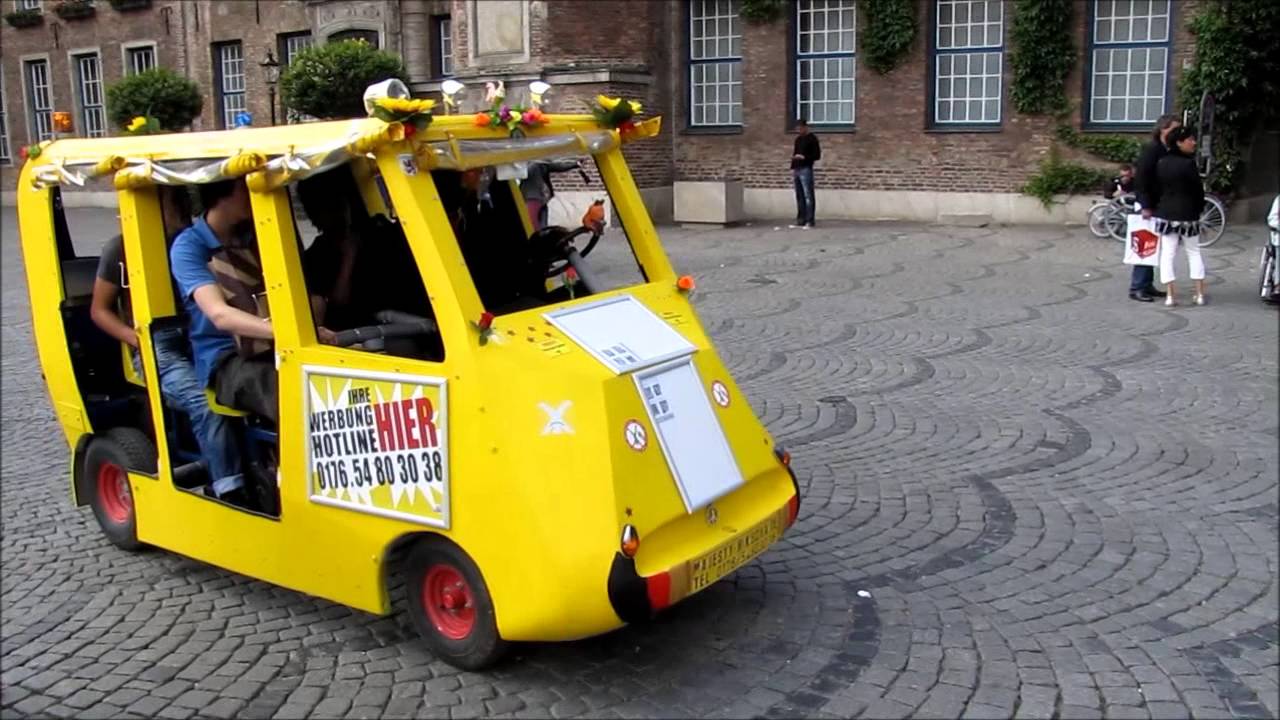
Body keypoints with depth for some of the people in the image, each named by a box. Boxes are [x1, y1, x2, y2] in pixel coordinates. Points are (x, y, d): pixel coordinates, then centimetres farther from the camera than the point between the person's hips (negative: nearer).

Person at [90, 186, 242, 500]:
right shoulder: (122, 248, 4)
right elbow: (99, 310, 6)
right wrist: (138, 339, -10)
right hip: (157, 346, -4)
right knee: (203, 402, -33)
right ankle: (229, 491, -37)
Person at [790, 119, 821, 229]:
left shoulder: (812, 139, -2)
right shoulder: (798, 139, 19)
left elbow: (817, 155, -6)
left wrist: (804, 157, -17)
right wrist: (792, 168, 14)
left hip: (806, 170, -7)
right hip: (797, 170, 7)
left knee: (808, 196, -9)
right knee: (799, 196, 7)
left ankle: (809, 221, -11)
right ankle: (800, 220, 9)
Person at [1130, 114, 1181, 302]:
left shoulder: (1171, 153, 11)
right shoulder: (1151, 150, -11)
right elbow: (1141, 179, -17)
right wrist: (1145, 206, -20)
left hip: (1161, 207, 8)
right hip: (1148, 207, -7)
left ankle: (1147, 285, 16)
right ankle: (1137, 287, -2)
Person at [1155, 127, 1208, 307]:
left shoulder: (1162, 163, 2)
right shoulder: (1188, 164, -13)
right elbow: (1198, 190, -8)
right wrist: (1199, 209, 8)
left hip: (1165, 213, 3)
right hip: (1187, 214, -3)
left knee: (1167, 253, 4)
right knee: (1194, 252, 11)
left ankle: (1170, 295, -2)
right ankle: (1200, 294, 13)